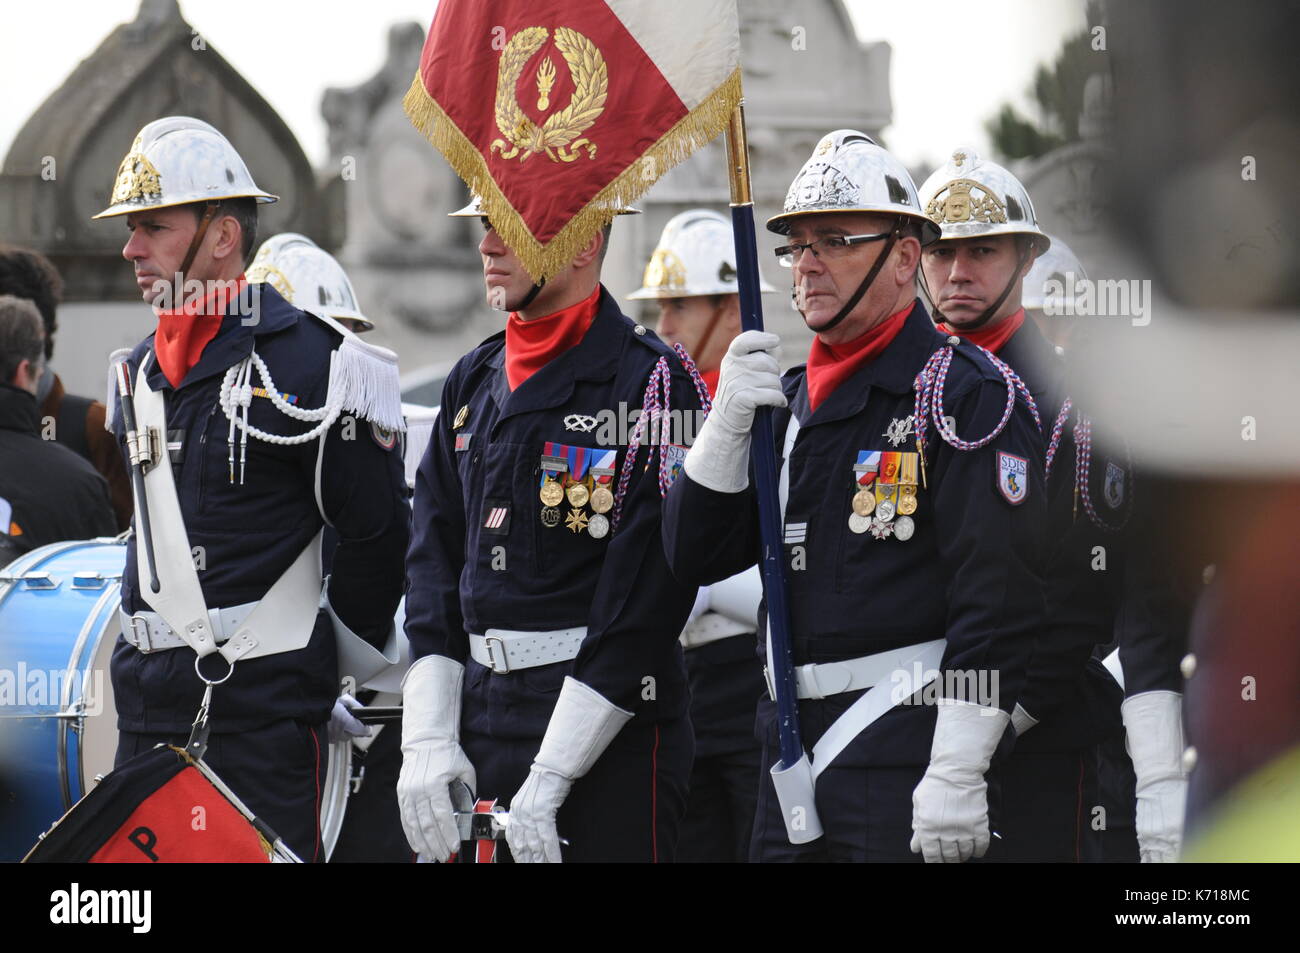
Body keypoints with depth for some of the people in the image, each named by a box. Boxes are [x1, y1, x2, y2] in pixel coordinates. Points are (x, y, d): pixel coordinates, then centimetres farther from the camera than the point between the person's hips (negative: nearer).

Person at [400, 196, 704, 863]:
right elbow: (434, 559, 11)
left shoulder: (649, 381, -9)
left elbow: (643, 596, -15)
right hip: (481, 716, 6)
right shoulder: (474, 382, 13)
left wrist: (550, 776, -17)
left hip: (607, 728, -6)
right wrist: (427, 739, 0)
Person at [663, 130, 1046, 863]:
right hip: (791, 751, 7)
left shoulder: (968, 395, -8)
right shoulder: (792, 400, 16)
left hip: (906, 751, -7)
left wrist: (956, 775, -21)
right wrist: (729, 420, -1)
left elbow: (997, 601, -15)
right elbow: (695, 558, 14)